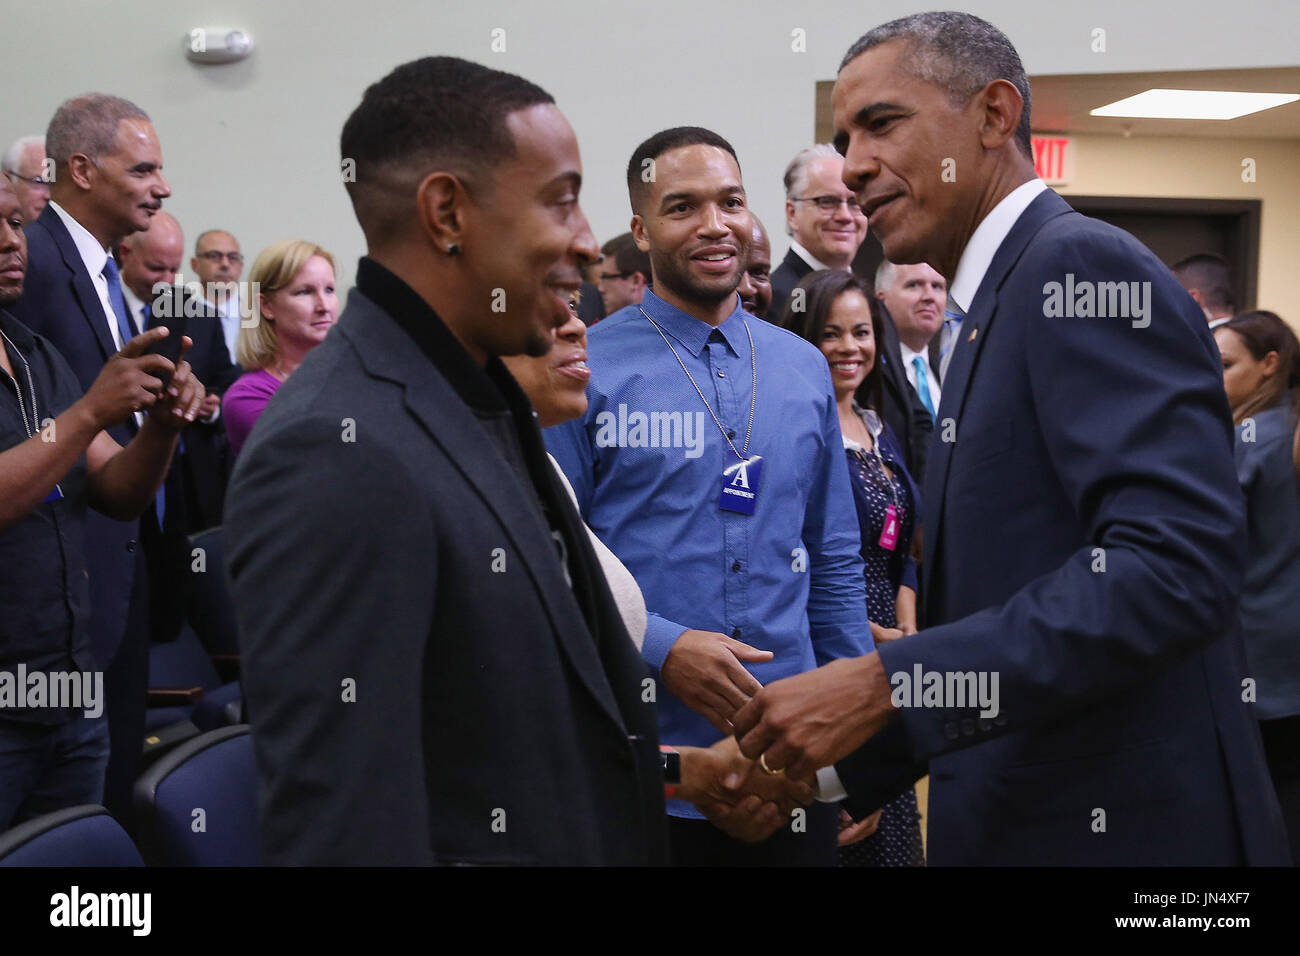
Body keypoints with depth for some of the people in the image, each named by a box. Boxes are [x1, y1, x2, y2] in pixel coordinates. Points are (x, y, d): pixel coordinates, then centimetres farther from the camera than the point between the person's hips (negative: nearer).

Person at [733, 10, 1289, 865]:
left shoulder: (1081, 264, -13)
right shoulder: (1001, 307, 15)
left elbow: (1177, 561, -26)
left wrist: (886, 685, -25)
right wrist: (824, 763, 7)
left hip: (1118, 827, -8)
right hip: (1013, 823, 8)